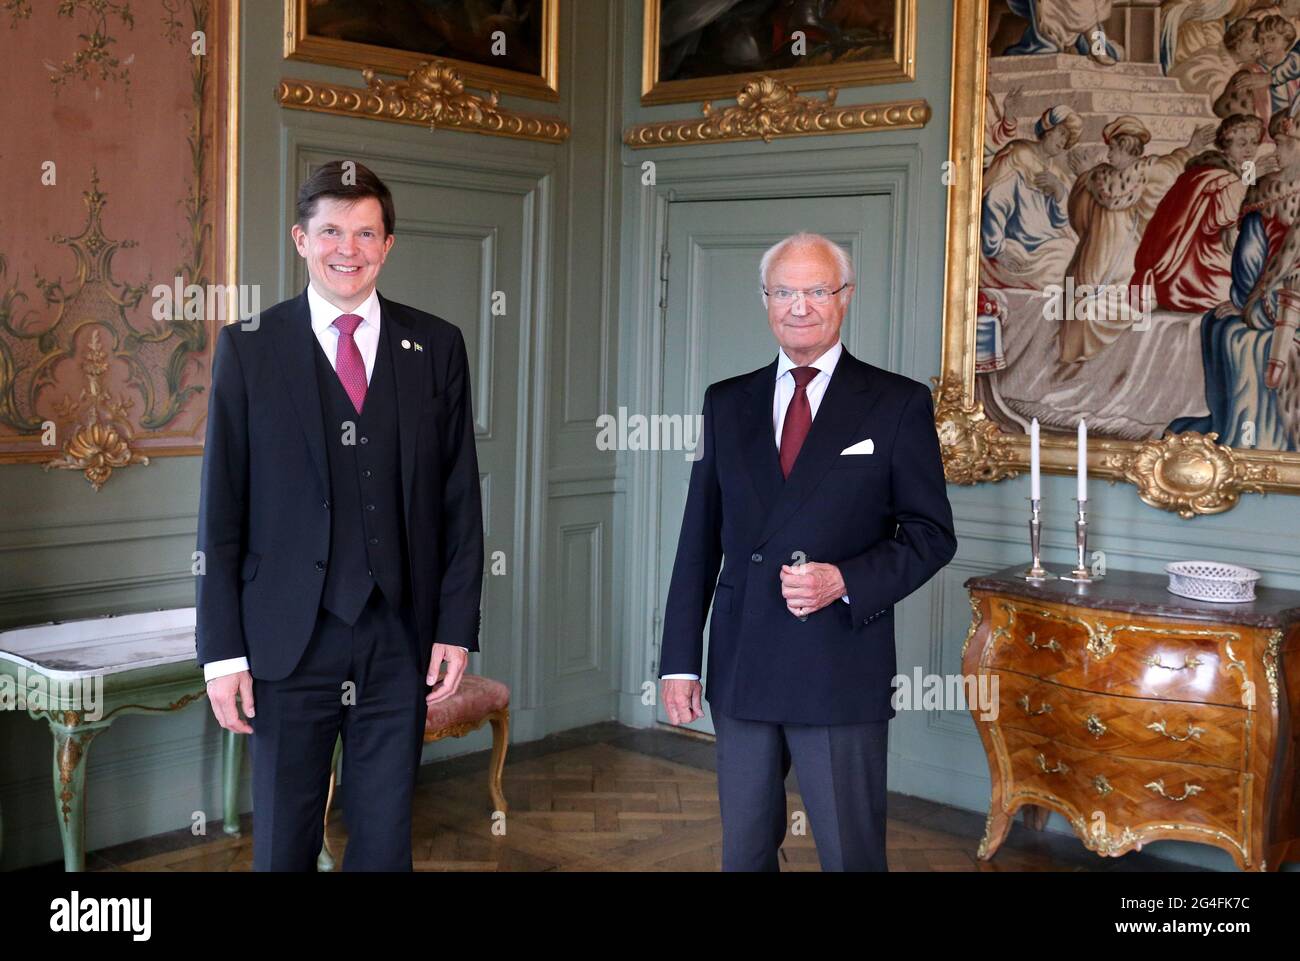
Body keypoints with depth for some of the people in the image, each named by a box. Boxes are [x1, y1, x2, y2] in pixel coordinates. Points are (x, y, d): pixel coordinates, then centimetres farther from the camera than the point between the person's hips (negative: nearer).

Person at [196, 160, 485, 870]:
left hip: (402, 639, 1)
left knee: (385, 838, 11)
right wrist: (222, 650, -4)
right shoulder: (249, 348, 0)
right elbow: (222, 510, -1)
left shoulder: (436, 347, 5)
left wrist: (457, 628, 0)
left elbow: (460, 500, 5)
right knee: (284, 842, 10)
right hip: (290, 640, -1)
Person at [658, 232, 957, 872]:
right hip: (740, 669, 4)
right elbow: (699, 538, 9)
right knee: (743, 852, 14)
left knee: (851, 855, 5)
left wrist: (845, 581, -16)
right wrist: (679, 658, 5)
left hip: (840, 669, -3)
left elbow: (932, 534, 0)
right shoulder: (727, 403, 10)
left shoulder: (898, 404, 0)